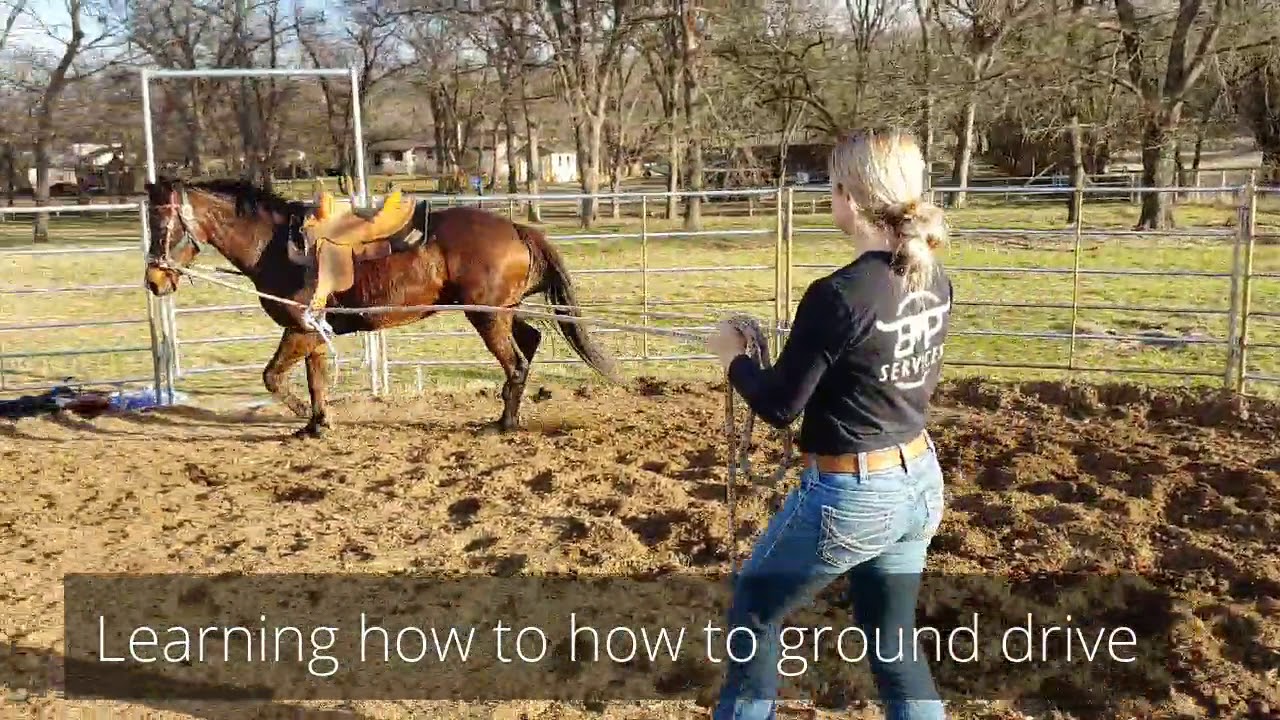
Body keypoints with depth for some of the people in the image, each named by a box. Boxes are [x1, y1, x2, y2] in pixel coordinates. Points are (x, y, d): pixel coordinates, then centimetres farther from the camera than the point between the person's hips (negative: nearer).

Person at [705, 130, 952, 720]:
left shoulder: (838, 295, -24)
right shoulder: (935, 282, -1)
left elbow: (778, 406, -15)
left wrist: (731, 352, 2)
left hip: (851, 493, -7)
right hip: (920, 481, 7)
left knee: (754, 609, 18)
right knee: (893, 642, 22)